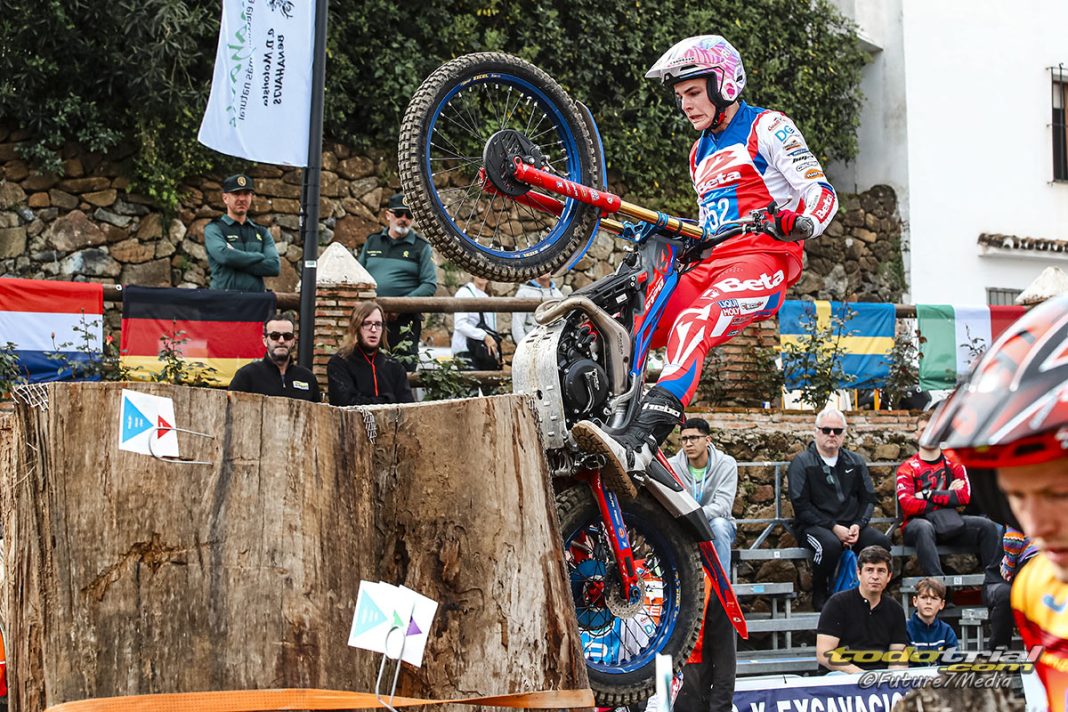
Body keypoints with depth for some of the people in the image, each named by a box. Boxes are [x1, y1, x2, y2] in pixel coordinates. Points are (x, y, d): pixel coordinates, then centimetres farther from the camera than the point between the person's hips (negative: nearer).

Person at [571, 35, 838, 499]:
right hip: (710, 266, 8)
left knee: (693, 326, -36)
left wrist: (800, 225, -26)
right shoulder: (701, 153, 28)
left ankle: (638, 445, -54)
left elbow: (822, 194, -5)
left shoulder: (767, 128, 5)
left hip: (763, 261, -8)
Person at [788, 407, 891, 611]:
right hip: (815, 525, -4)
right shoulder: (801, 463, 1)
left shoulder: (855, 462, 15)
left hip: (851, 526, 4)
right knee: (830, 544, -37)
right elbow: (801, 506, -7)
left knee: (881, 541, -25)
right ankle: (819, 594, -13)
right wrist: (833, 527, -16)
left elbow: (869, 498, 13)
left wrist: (858, 525, -7)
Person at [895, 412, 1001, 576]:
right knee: (924, 529, -39)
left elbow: (965, 496, -4)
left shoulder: (953, 461, 11)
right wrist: (947, 496, -9)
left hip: (949, 521, 4)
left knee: (988, 527, -17)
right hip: (918, 522, -4)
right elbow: (908, 505, -15)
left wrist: (929, 495, -12)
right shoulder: (907, 468, 0)